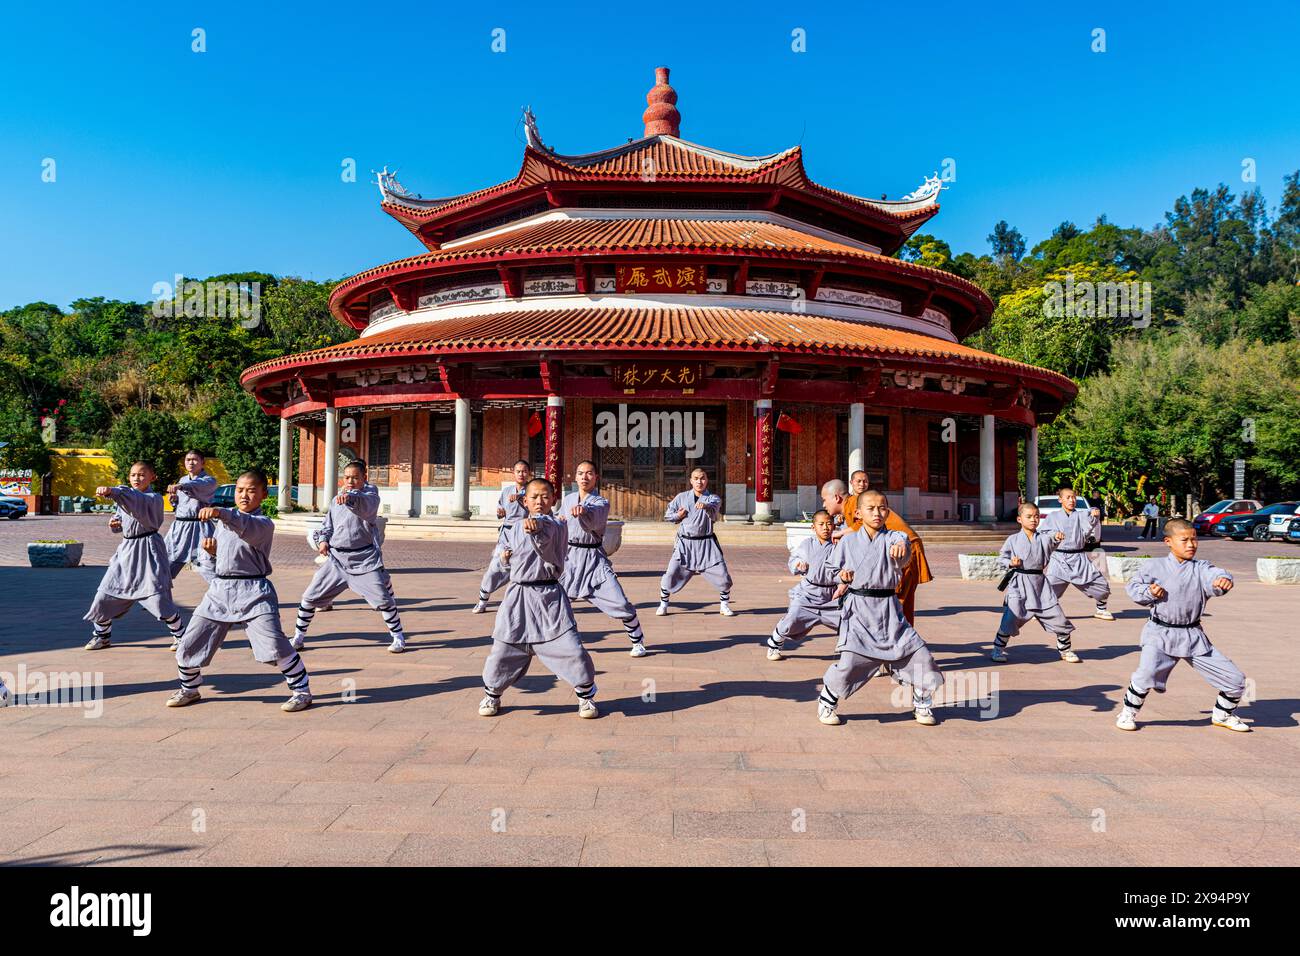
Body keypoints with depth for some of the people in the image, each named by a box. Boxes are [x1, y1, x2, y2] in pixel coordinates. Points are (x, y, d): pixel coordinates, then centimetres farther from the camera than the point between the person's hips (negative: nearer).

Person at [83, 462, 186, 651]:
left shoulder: (154, 498, -11)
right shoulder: (126, 496, 10)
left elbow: (135, 499, -32)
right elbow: (122, 517, 22)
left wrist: (111, 492, -48)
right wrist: (116, 522, -3)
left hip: (148, 551, -7)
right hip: (127, 549, 7)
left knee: (158, 597, -12)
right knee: (105, 593, 9)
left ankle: (179, 634, 6)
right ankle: (102, 635, 28)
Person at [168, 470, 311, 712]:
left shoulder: (263, 523, -9)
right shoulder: (222, 520, 13)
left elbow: (245, 527, -33)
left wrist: (220, 513, -49)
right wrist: (212, 550, 3)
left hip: (253, 592, -6)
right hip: (219, 590, 7)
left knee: (274, 645, -17)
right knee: (189, 646, 10)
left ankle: (301, 690, -1)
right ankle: (189, 689, 36)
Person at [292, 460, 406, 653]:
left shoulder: (370, 494, -6)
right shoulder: (336, 500, 12)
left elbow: (367, 505, -31)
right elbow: (327, 524, 20)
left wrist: (351, 497, -53)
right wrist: (323, 540, -1)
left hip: (364, 559, -5)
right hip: (336, 558, 5)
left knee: (383, 599, -6)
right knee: (310, 597, 6)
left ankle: (398, 637, 13)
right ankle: (299, 637, 24)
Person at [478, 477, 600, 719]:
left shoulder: (557, 525, -5)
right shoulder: (515, 528, 10)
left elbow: (547, 531, -30)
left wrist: (536, 527, -53)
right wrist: (504, 558, 2)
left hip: (549, 595, -3)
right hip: (518, 594, 3)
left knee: (571, 648, -8)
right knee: (503, 648, 7)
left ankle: (586, 695, 16)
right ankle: (492, 694, 32)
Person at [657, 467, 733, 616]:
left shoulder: (713, 498, 0)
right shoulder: (682, 497, 7)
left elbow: (714, 507, -25)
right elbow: (667, 515, 15)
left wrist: (705, 506, -47)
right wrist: (678, 516, -5)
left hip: (706, 543, -1)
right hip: (685, 543, 1)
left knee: (722, 574, -3)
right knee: (672, 573, -2)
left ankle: (724, 605, 19)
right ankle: (663, 604, 19)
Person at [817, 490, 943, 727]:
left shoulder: (893, 538, 1)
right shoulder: (847, 542, 5)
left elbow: (901, 540, -25)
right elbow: (832, 569, 16)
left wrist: (901, 546, -48)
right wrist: (841, 576, -7)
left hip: (889, 608, 2)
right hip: (858, 609, -1)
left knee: (919, 655, 1)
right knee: (850, 660, -13)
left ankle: (922, 703, 27)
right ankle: (826, 703, 12)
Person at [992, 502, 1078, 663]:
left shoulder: (1043, 537, 5)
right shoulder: (1013, 540, 3)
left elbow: (1051, 539, -17)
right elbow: (1001, 558, 9)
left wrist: (1058, 537, -39)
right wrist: (1011, 563, -10)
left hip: (1039, 582, 3)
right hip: (1019, 583, -3)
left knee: (1057, 616, 6)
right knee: (1012, 616, -13)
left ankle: (1065, 650, 28)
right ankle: (998, 650, 3)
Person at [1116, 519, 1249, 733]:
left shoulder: (1201, 568, 0)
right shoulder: (1154, 566, -3)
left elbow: (1214, 576, -22)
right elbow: (1133, 585, 6)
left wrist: (1223, 580, -45)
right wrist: (1148, 592, -13)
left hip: (1193, 635, 4)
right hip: (1160, 633, -3)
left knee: (1235, 679, 7)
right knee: (1146, 674, -27)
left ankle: (1223, 714, 37)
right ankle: (1128, 713, 0)